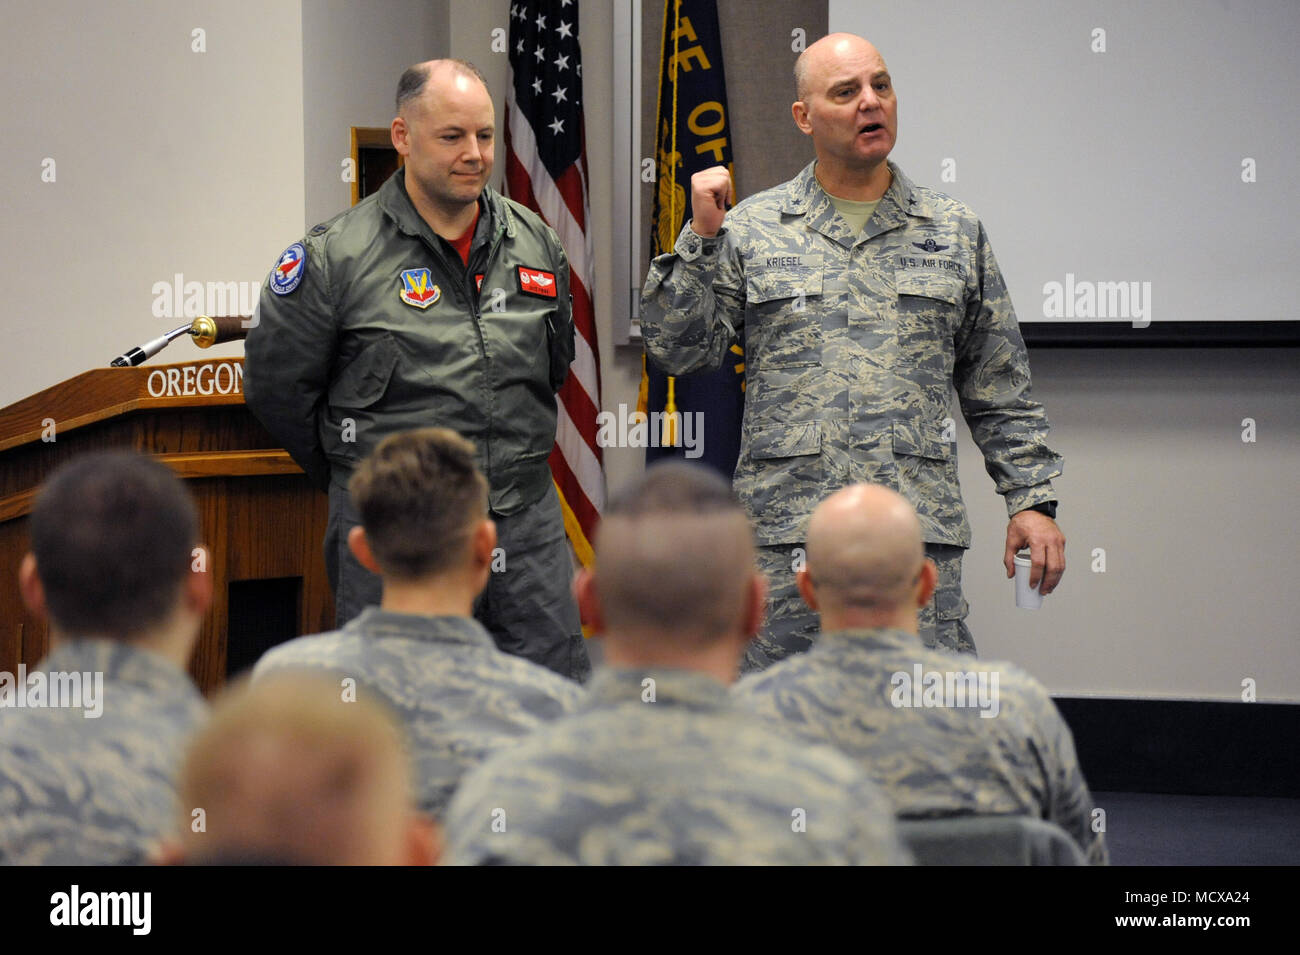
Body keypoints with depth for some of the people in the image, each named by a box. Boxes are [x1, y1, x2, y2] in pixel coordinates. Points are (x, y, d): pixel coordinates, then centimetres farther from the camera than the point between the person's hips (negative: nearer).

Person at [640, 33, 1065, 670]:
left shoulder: (955, 233, 13)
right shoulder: (750, 229, 8)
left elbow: (1000, 390, 14)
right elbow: (676, 350, 4)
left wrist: (1032, 498, 7)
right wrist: (701, 238, -6)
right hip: (784, 530, 0)